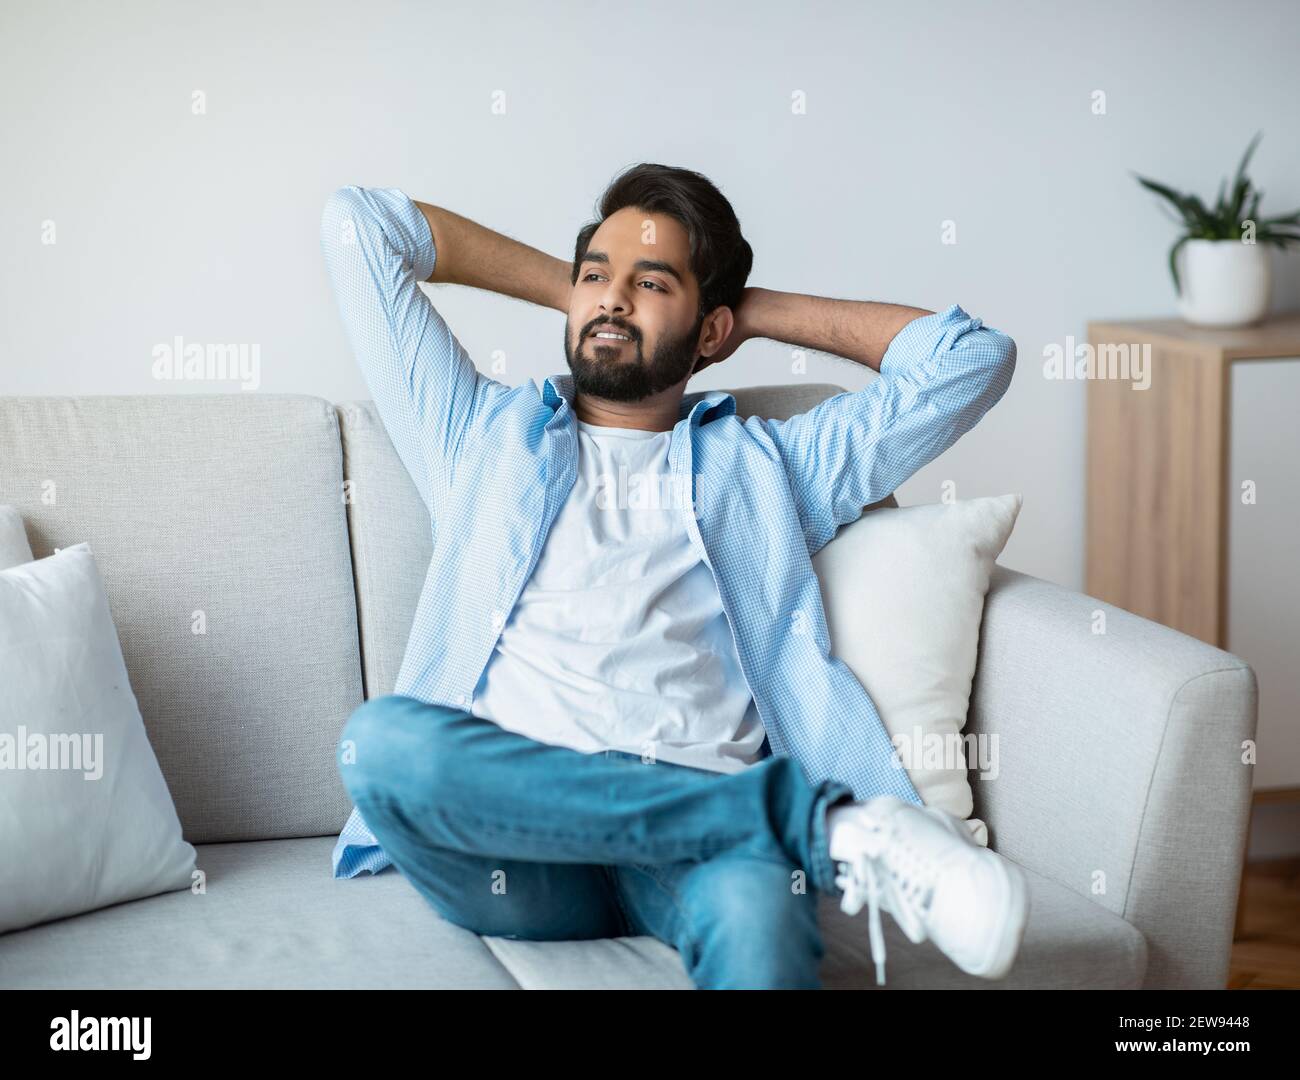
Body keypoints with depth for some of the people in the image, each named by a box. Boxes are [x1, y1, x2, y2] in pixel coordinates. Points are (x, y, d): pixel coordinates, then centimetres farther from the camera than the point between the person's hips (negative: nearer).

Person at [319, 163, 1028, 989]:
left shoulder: (765, 467, 27)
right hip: (512, 823, 3)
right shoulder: (483, 434, 28)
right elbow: (358, 224, 28)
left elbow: (972, 358, 24)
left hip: (697, 820, -2)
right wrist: (562, 285, 33)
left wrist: (759, 311, 29)